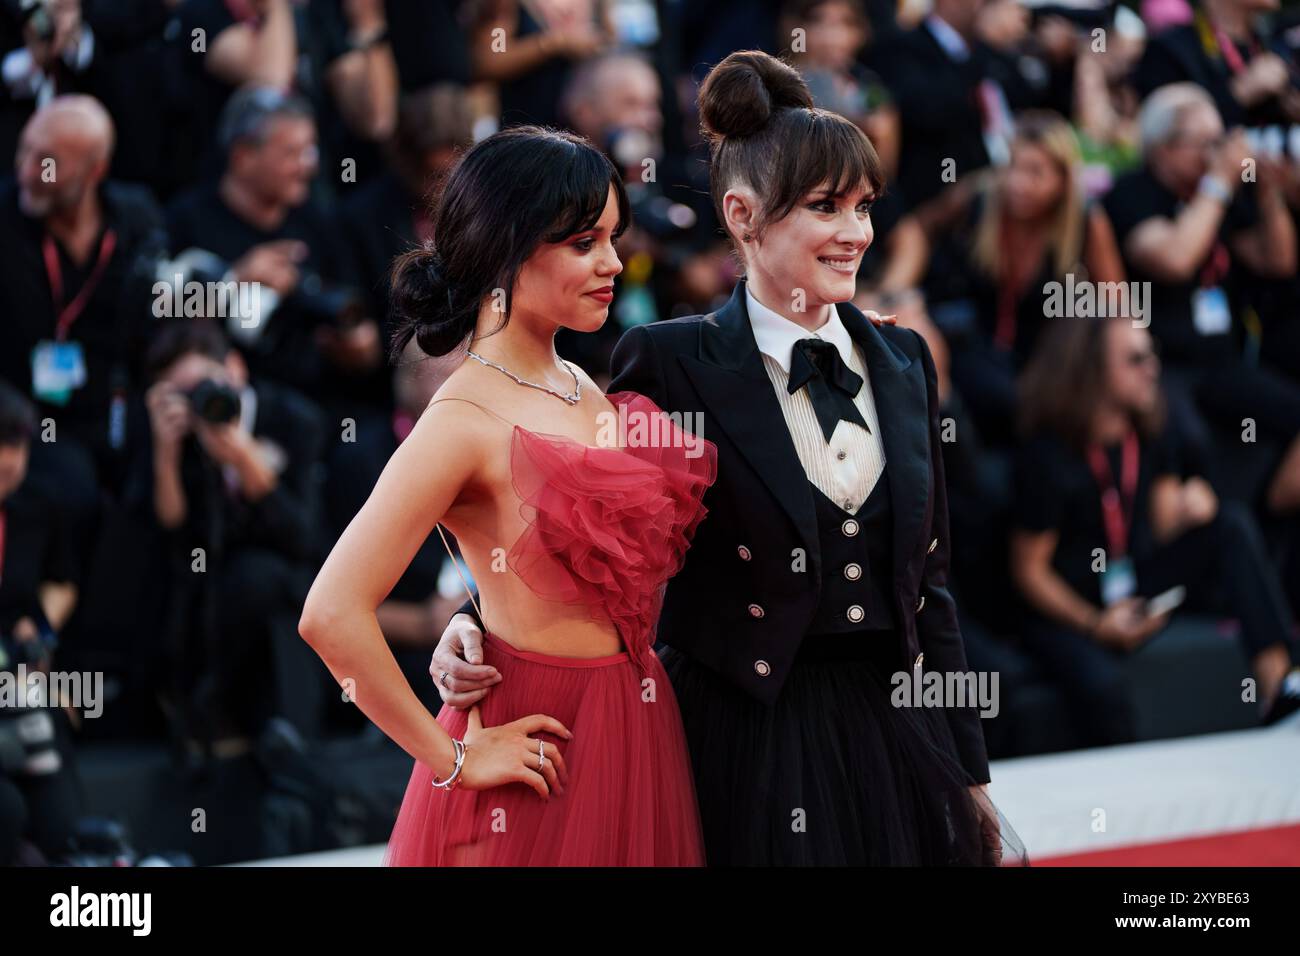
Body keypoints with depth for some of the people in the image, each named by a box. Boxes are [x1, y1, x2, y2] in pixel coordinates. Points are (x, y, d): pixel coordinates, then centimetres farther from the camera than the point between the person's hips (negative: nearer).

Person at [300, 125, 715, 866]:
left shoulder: (585, 389, 7)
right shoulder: (467, 420, -16)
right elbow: (333, 616, -24)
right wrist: (453, 760, -16)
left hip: (639, 739, 7)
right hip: (546, 747, -7)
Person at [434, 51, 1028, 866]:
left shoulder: (904, 362, 9)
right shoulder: (671, 364, -6)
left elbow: (928, 579, 12)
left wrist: (971, 772, 12)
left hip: (898, 736, 4)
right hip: (750, 742, -4)